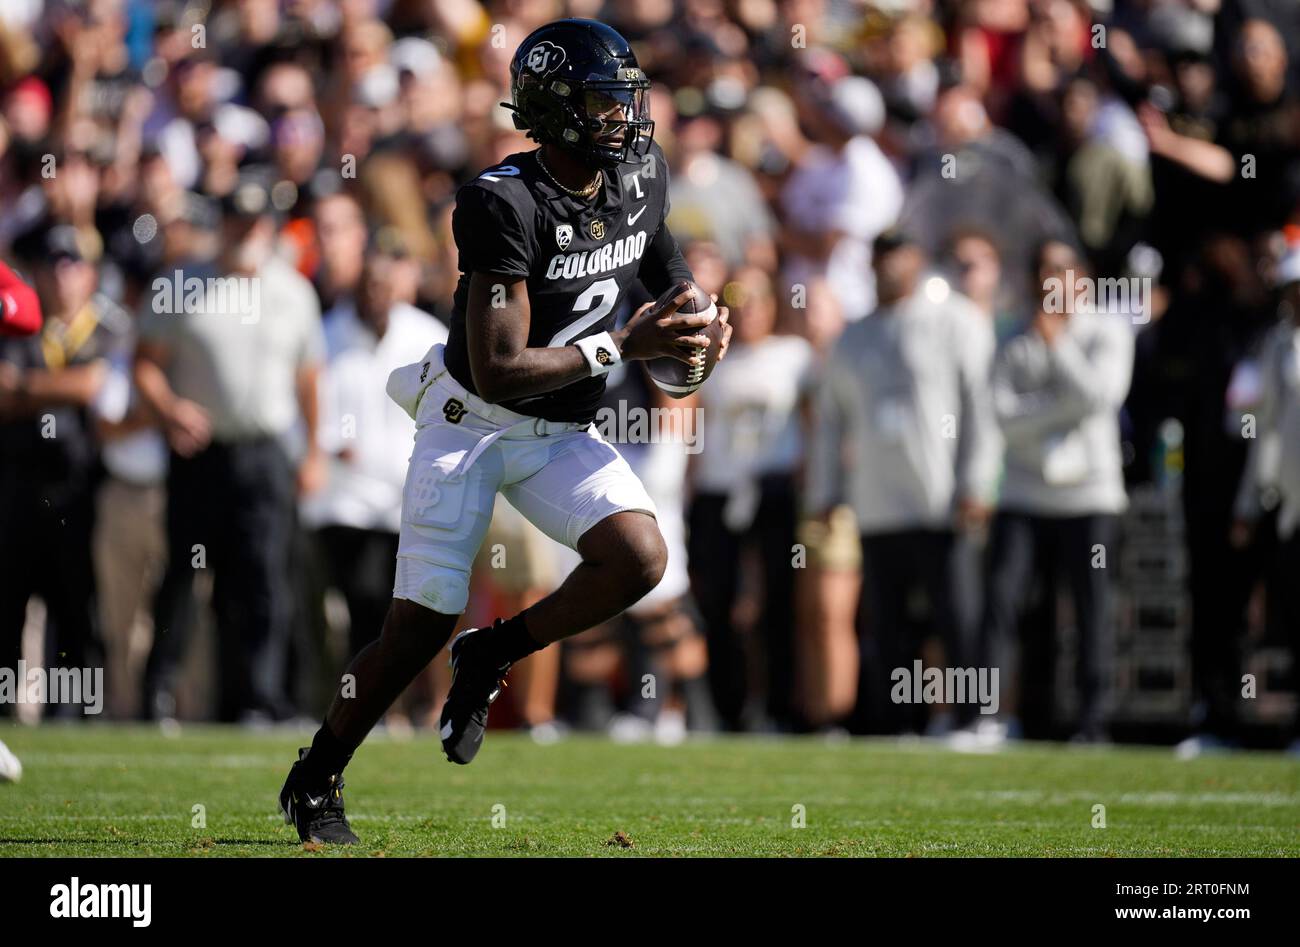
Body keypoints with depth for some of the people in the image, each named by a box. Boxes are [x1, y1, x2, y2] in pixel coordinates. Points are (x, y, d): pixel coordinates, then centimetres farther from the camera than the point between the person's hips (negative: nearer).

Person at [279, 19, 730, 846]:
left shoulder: (640, 175, -3)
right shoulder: (505, 203, -25)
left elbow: (665, 266, 19)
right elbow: (498, 372, -27)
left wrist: (697, 323, -2)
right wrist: (625, 346, -27)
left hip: (562, 434, 6)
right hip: (472, 423, -6)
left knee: (640, 559, -20)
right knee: (421, 627, -4)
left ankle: (493, 656, 4)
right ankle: (315, 780, 17)